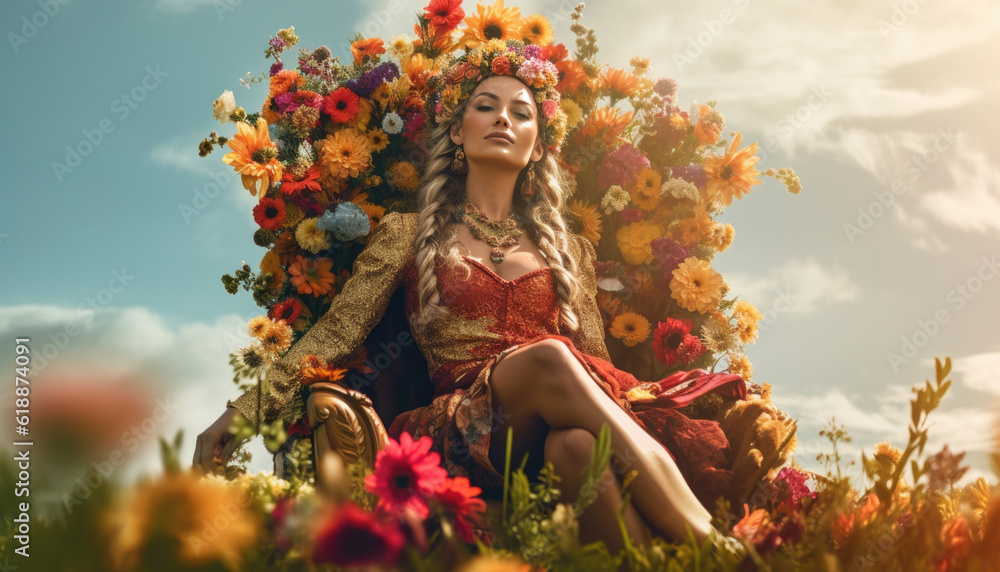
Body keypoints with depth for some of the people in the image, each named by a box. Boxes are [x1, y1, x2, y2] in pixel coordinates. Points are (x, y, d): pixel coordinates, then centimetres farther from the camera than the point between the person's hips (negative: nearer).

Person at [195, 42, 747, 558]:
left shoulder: (570, 251, 24)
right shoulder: (409, 233, 19)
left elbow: (596, 360, 16)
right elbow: (336, 330, 10)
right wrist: (247, 408, -3)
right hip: (467, 422, -2)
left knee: (576, 442, -38)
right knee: (547, 358, -36)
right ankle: (709, 542, -38)